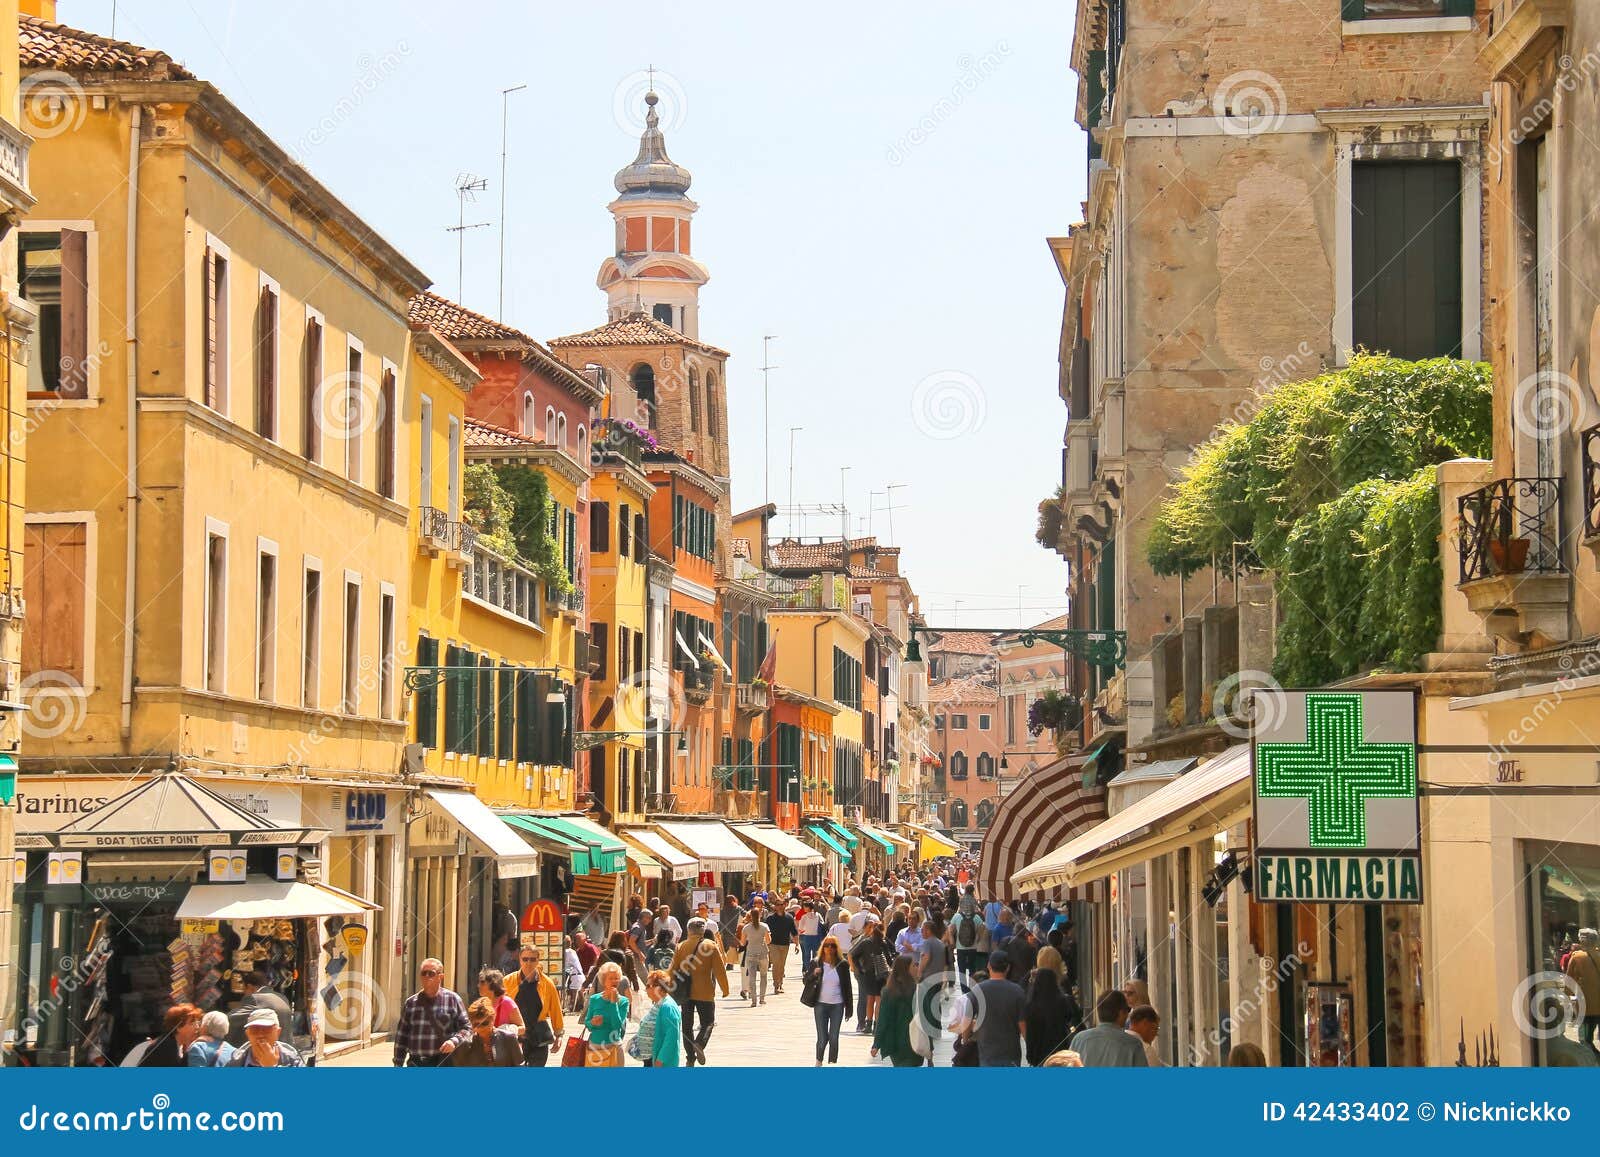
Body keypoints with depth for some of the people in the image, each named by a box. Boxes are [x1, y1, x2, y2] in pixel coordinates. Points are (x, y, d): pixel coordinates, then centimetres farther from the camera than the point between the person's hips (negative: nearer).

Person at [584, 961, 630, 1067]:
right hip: (594, 1047, 2)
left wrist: (613, 1002, -17)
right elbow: (586, 1022, 7)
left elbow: (618, 1025, -15)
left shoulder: (622, 1001, -5)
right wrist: (592, 1023, -16)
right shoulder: (594, 999, 1)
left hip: (612, 1048, -2)